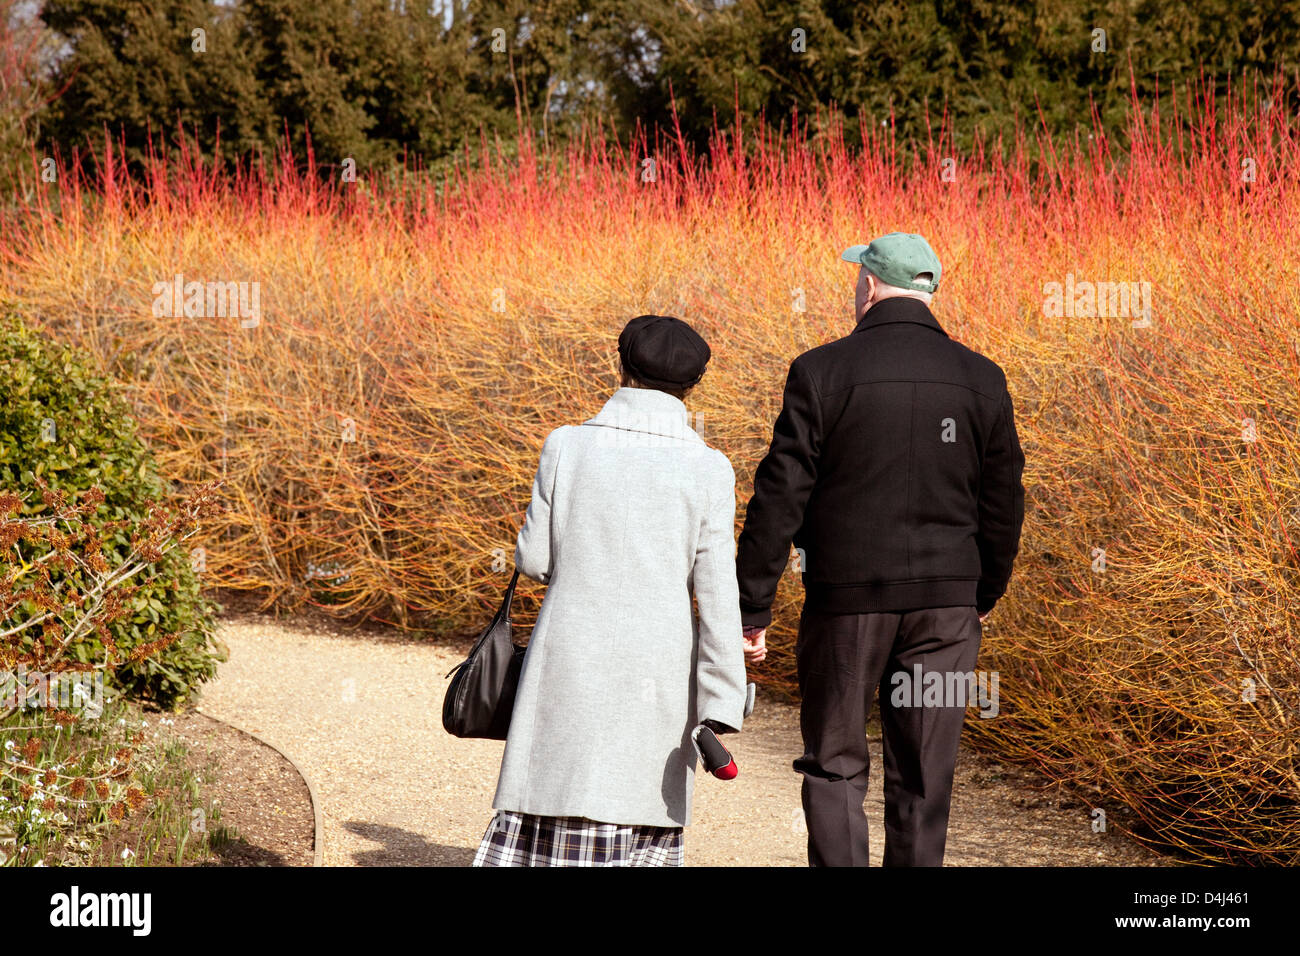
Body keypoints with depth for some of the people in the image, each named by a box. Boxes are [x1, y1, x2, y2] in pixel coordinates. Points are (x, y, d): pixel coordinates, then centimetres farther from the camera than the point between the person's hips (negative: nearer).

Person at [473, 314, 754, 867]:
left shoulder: (566, 447, -3)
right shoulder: (708, 470, -5)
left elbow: (534, 560, 2)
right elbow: (717, 596, -7)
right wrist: (720, 712, -5)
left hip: (570, 668, 0)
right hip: (657, 675, 0)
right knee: (645, 830, 11)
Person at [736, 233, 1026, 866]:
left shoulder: (823, 371, -7)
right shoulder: (981, 379, 2)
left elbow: (781, 498, -9)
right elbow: (1003, 502, 7)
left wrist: (751, 607, -4)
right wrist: (987, 590, 22)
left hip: (847, 598, -2)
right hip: (945, 601, 2)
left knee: (834, 766, 9)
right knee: (923, 778, 8)